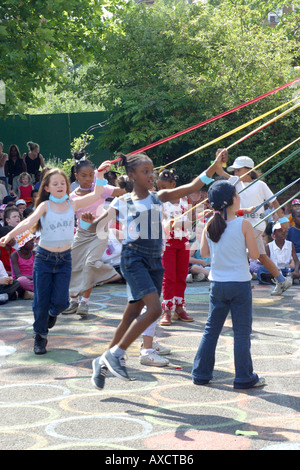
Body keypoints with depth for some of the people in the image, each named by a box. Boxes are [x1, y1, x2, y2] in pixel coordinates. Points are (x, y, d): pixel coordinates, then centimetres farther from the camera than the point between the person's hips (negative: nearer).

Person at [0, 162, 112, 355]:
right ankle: (40, 336, 19)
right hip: (44, 258, -2)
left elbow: (96, 195, -4)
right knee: (41, 301, 0)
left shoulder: (72, 204, 2)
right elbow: (29, 222, -20)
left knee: (60, 301, -5)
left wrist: (100, 175, -16)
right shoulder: (45, 206, -6)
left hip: (64, 259, 2)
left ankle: (53, 312, 31)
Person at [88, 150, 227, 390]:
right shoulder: (122, 202, 3)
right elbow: (96, 227, 6)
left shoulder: (159, 197, 12)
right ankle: (116, 353, -9)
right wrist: (88, 220, -17)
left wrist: (215, 165, -5)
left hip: (155, 260, 5)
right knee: (155, 309, -21)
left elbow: (193, 186, 5)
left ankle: (104, 362, 19)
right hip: (133, 258, -4)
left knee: (132, 316, 6)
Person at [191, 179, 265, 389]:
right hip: (240, 283, -4)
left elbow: (204, 252, 8)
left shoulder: (209, 225, 0)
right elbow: (255, 254, -9)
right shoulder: (243, 224, -12)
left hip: (217, 283, 4)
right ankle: (244, 378, 9)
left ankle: (201, 373, 19)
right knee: (242, 332, 4)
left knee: (211, 329, 15)